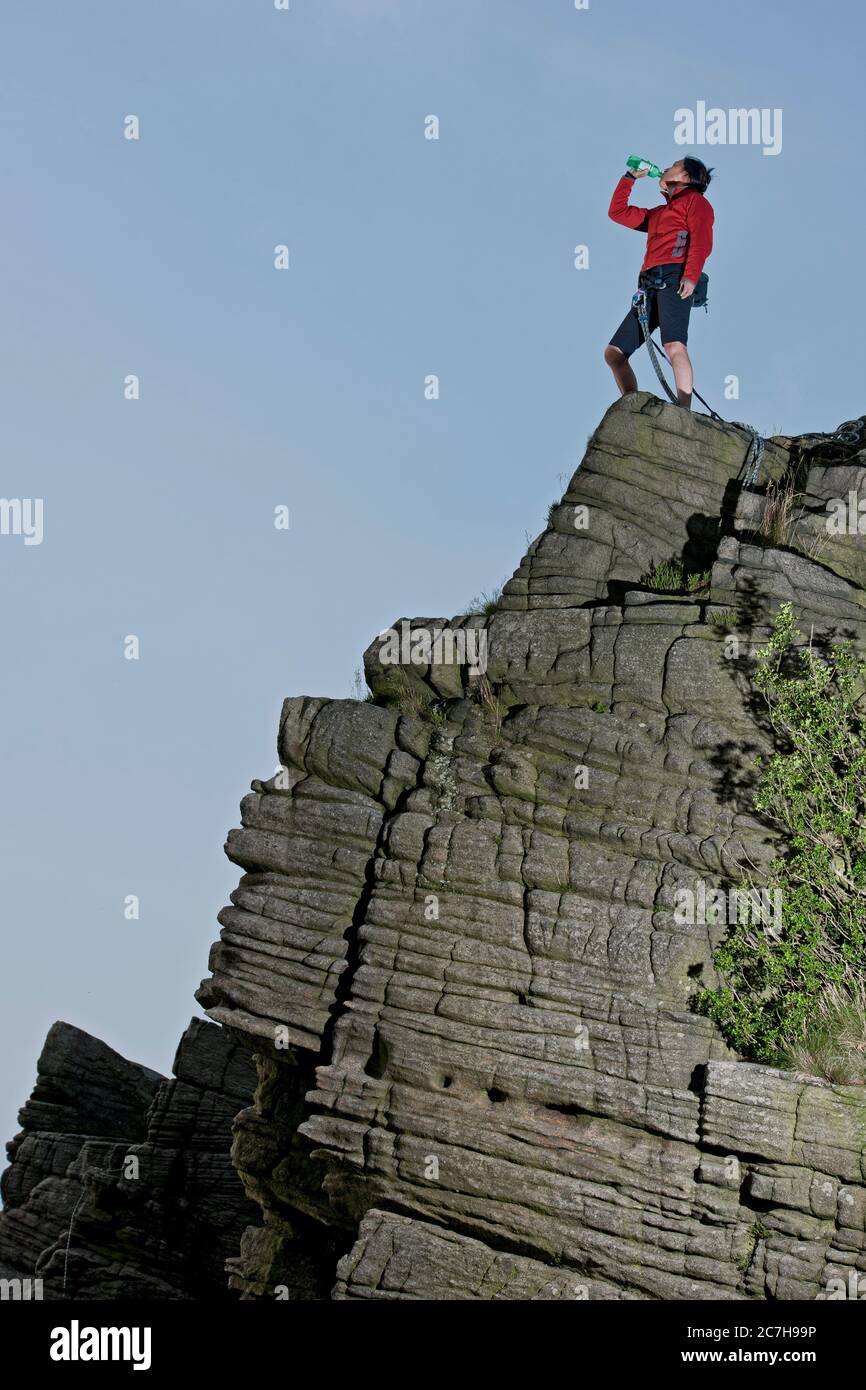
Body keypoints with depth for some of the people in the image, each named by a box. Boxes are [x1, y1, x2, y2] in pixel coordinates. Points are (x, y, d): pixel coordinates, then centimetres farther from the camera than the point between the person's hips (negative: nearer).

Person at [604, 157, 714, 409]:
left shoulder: (695, 200, 11)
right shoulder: (658, 213, 34)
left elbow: (702, 240, -5)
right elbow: (617, 211, 41)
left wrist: (691, 275, -20)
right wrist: (630, 177, 37)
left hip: (674, 277, -9)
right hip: (650, 284, 9)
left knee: (674, 345, -28)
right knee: (613, 353, 1)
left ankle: (684, 414, -39)